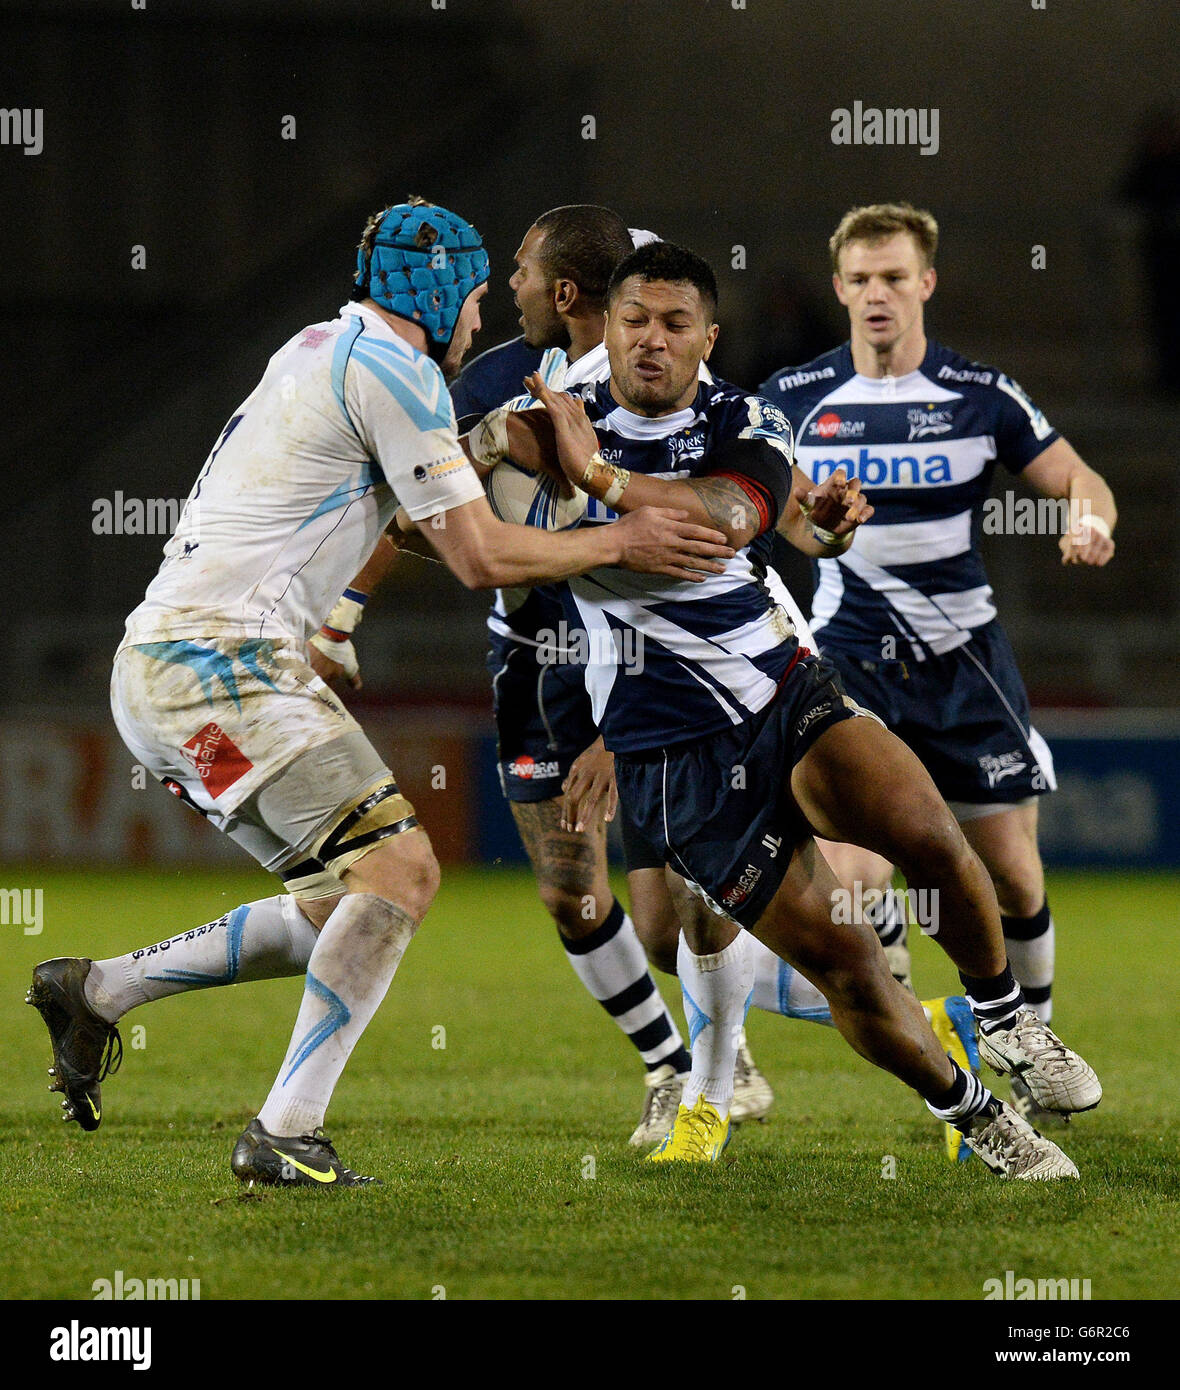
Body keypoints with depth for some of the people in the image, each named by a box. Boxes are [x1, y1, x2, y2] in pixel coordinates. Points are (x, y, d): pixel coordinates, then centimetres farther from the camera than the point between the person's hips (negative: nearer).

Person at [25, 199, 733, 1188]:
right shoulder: (391, 367, -7)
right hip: (218, 660, -10)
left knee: (343, 909, 10)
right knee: (400, 867, -16)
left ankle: (97, 991, 14)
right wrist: (622, 543, 3)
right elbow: (481, 558, -7)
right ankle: (286, 1134, -19)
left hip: (166, 666, 10)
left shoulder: (323, 353, 22)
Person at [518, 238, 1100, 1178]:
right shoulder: (558, 428, 2)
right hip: (681, 755, -2)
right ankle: (967, 1112, 11)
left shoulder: (745, 425, 0)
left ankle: (1002, 1017, 2)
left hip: (791, 693, 2)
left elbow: (727, 516, -23)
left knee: (927, 835, -25)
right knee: (842, 958, -11)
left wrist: (603, 478, -36)